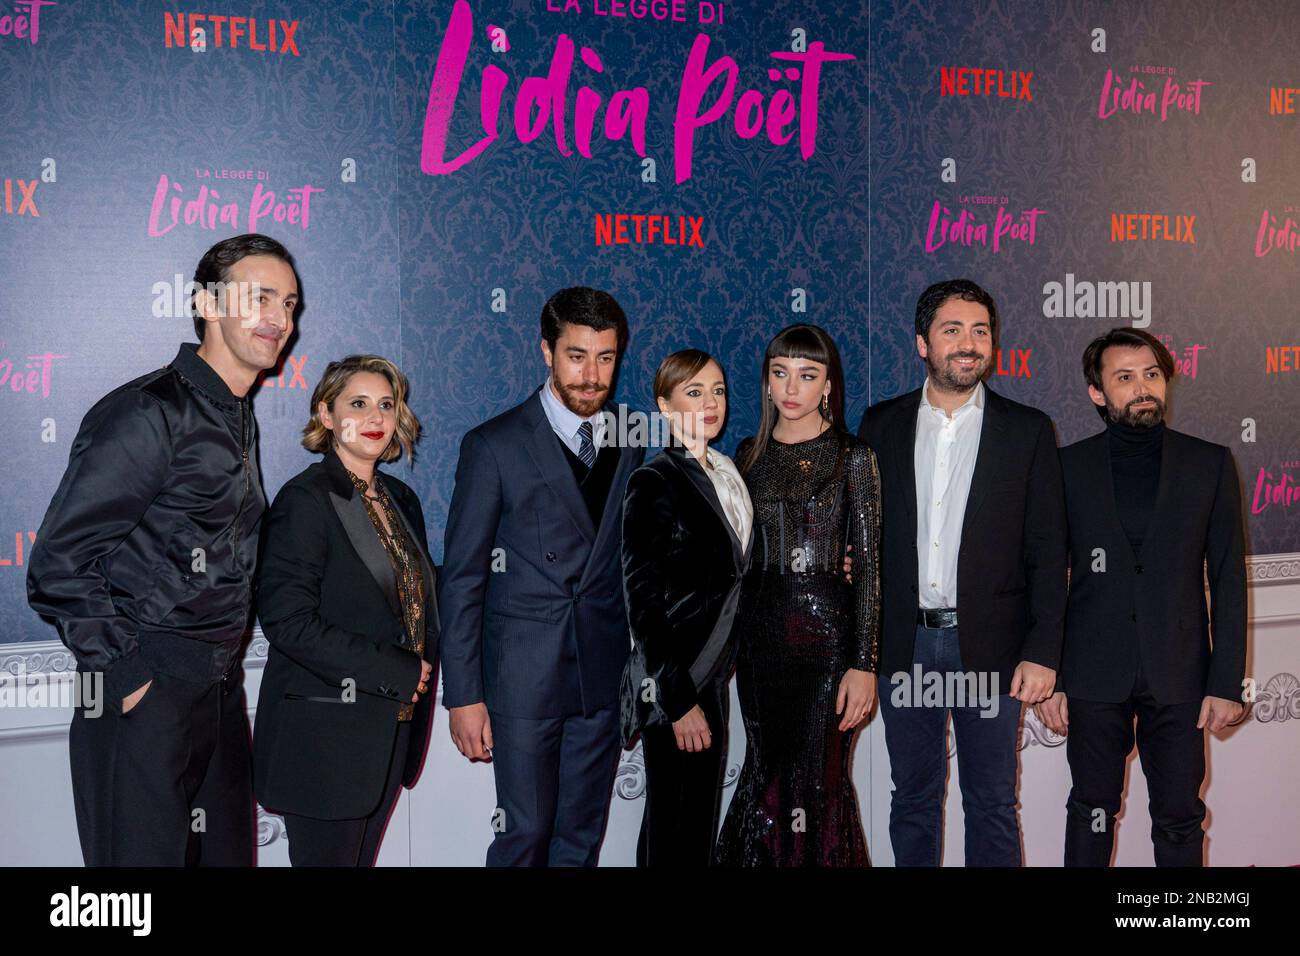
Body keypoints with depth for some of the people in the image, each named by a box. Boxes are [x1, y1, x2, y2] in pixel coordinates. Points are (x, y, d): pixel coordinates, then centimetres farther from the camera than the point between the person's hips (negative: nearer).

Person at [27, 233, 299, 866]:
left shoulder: (238, 419, 13)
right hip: (147, 701, -8)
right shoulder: (148, 414, -15)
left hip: (219, 694, 8)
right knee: (146, 856, 2)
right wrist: (123, 678, -16)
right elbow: (58, 563, -17)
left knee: (225, 853, 15)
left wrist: (222, 661, 11)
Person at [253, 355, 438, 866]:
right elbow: (287, 619, -19)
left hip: (390, 726, 7)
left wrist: (423, 669, 1)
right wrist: (397, 672, -18)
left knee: (361, 857, 15)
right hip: (325, 733, -7)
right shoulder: (305, 498, -12)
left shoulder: (401, 499, 11)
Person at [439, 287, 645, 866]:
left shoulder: (631, 442, 7)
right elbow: (462, 578, -5)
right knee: (525, 832, 1)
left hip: (604, 673, 4)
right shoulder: (494, 446, -6)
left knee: (582, 837, 12)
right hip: (524, 674, -4)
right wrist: (463, 695, -9)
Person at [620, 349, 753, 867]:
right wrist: (679, 700, -17)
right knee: (675, 831, 1)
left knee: (701, 823, 15)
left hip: (713, 679, 7)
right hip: (674, 686, -7)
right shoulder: (654, 482, -12)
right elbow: (643, 599, -16)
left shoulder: (724, 475, 11)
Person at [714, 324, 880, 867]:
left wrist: (864, 664, -12)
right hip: (759, 627, 4)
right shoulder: (750, 454, 9)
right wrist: (728, 639, 8)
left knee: (817, 778, -1)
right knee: (767, 771, 9)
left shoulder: (852, 457, -3)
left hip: (826, 625, -4)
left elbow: (868, 563, -6)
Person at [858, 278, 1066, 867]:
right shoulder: (882, 425, 6)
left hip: (988, 647, -1)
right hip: (904, 644, 2)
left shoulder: (1026, 430, 1)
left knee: (992, 805, 8)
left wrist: (1042, 652, -7)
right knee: (913, 800, 13)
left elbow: (1047, 551, -1)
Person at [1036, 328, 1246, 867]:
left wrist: (1227, 681, -3)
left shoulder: (1209, 464, 2)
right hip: (1094, 675, 0)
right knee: (1092, 811, 10)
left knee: (1180, 819, 7)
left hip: (1178, 675, 0)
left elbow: (1228, 579, 2)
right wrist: (1047, 678, -1)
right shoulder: (1068, 468, 1)